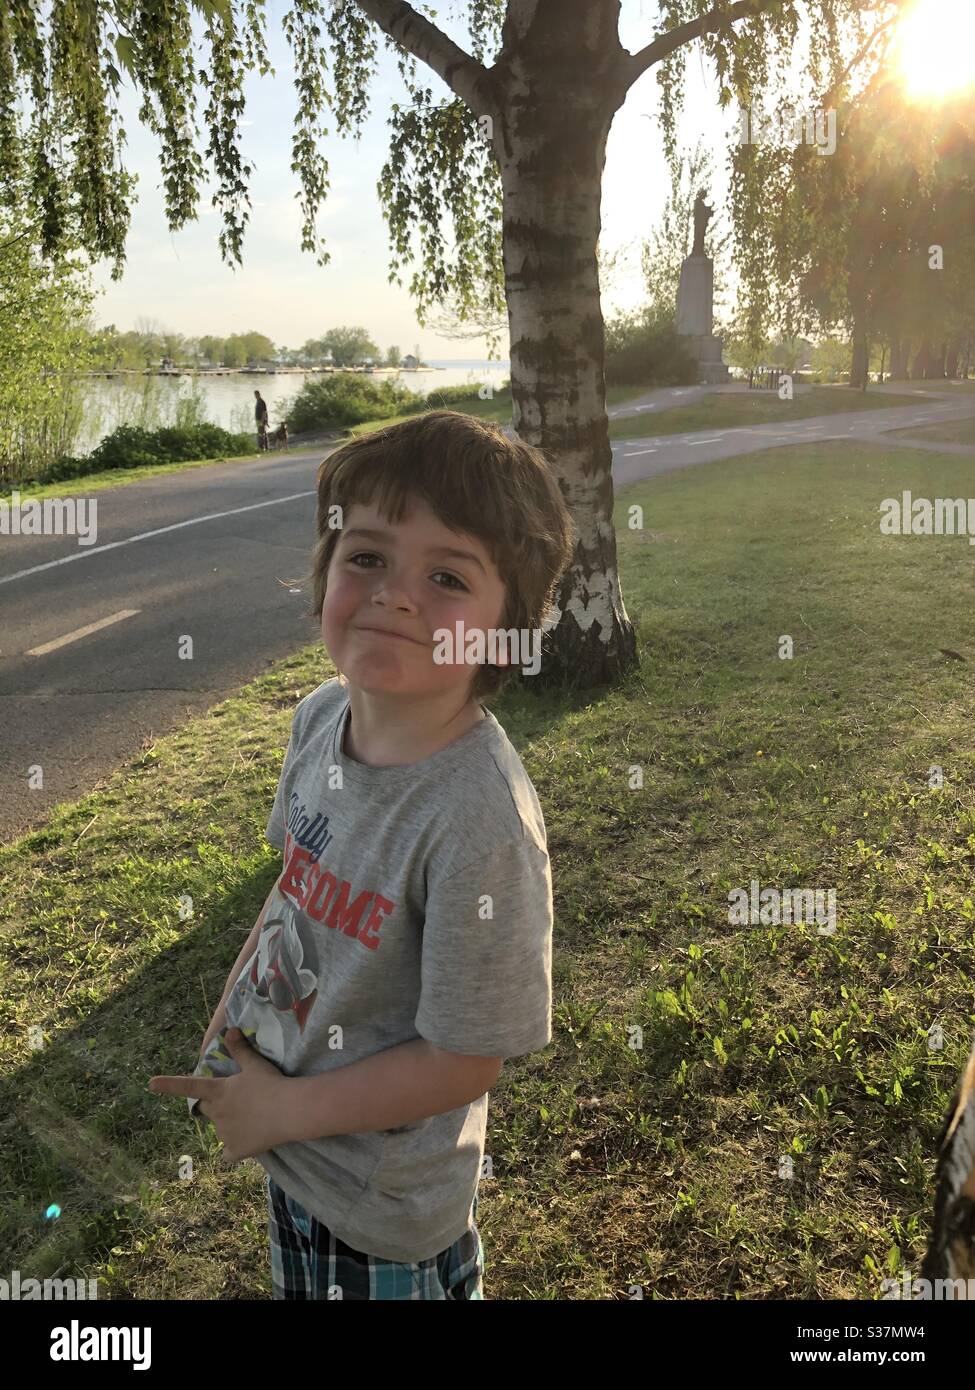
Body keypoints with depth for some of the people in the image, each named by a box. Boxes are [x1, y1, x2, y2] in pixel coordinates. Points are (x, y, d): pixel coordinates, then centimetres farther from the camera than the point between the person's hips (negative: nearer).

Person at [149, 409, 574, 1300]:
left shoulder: (481, 823, -35)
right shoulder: (321, 717, -12)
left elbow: (465, 1061, -25)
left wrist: (282, 1109, -16)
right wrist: (229, 1013, 0)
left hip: (384, 1201, -6)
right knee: (298, 1285, 31)